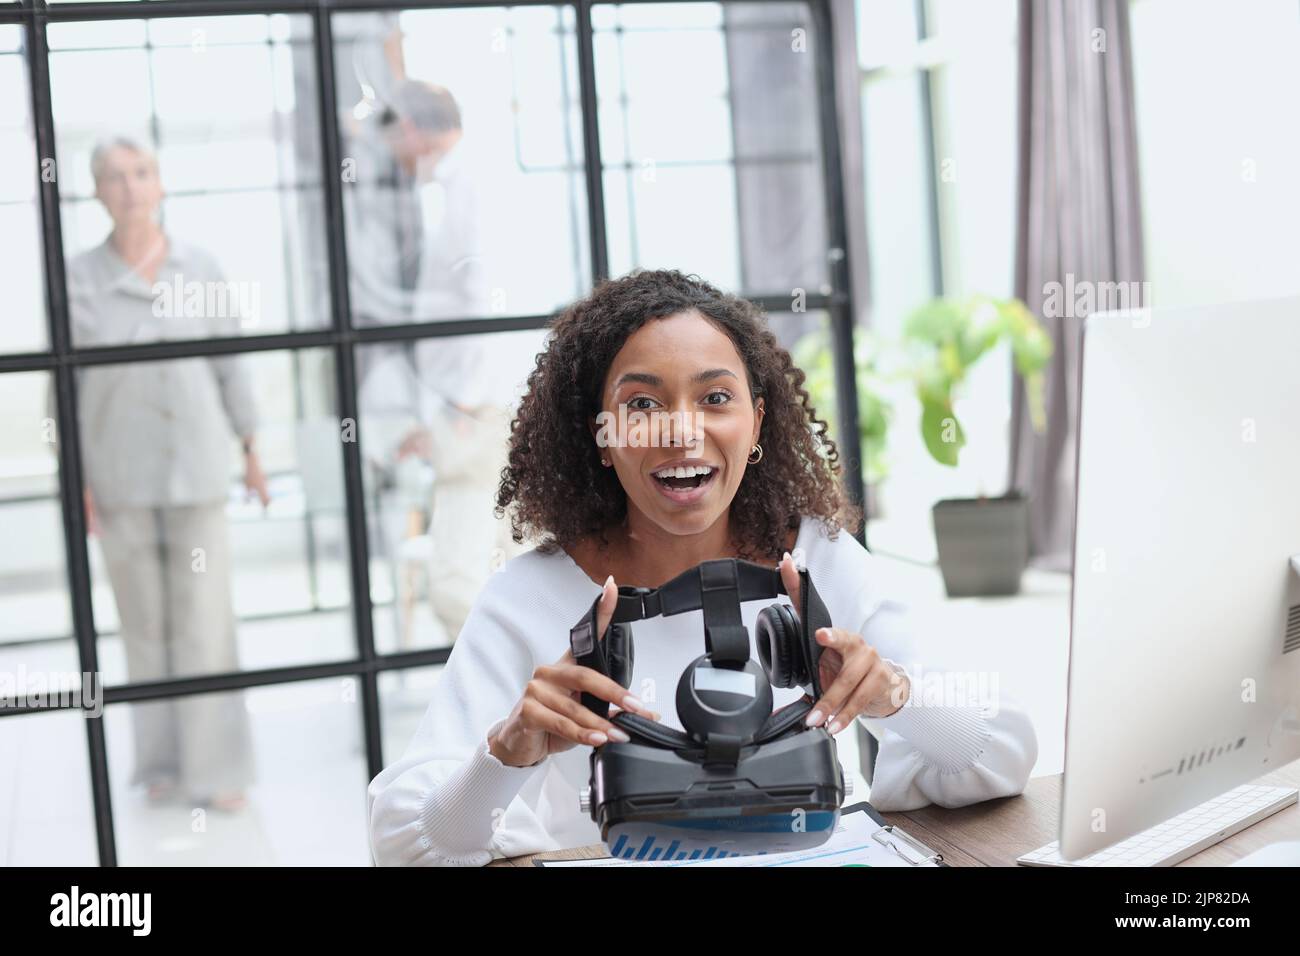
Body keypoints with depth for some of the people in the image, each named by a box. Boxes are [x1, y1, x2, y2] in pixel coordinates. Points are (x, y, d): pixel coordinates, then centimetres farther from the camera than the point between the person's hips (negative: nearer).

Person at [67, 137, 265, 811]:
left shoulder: (200, 269, -2)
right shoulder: (77, 277, -4)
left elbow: (230, 364, 5)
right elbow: (64, 382, -2)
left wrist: (252, 454, 7)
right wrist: (75, 480, -6)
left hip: (196, 464, 0)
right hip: (119, 473, 0)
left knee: (204, 616, -2)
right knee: (145, 620, 7)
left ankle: (215, 765, 5)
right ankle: (163, 759, 19)